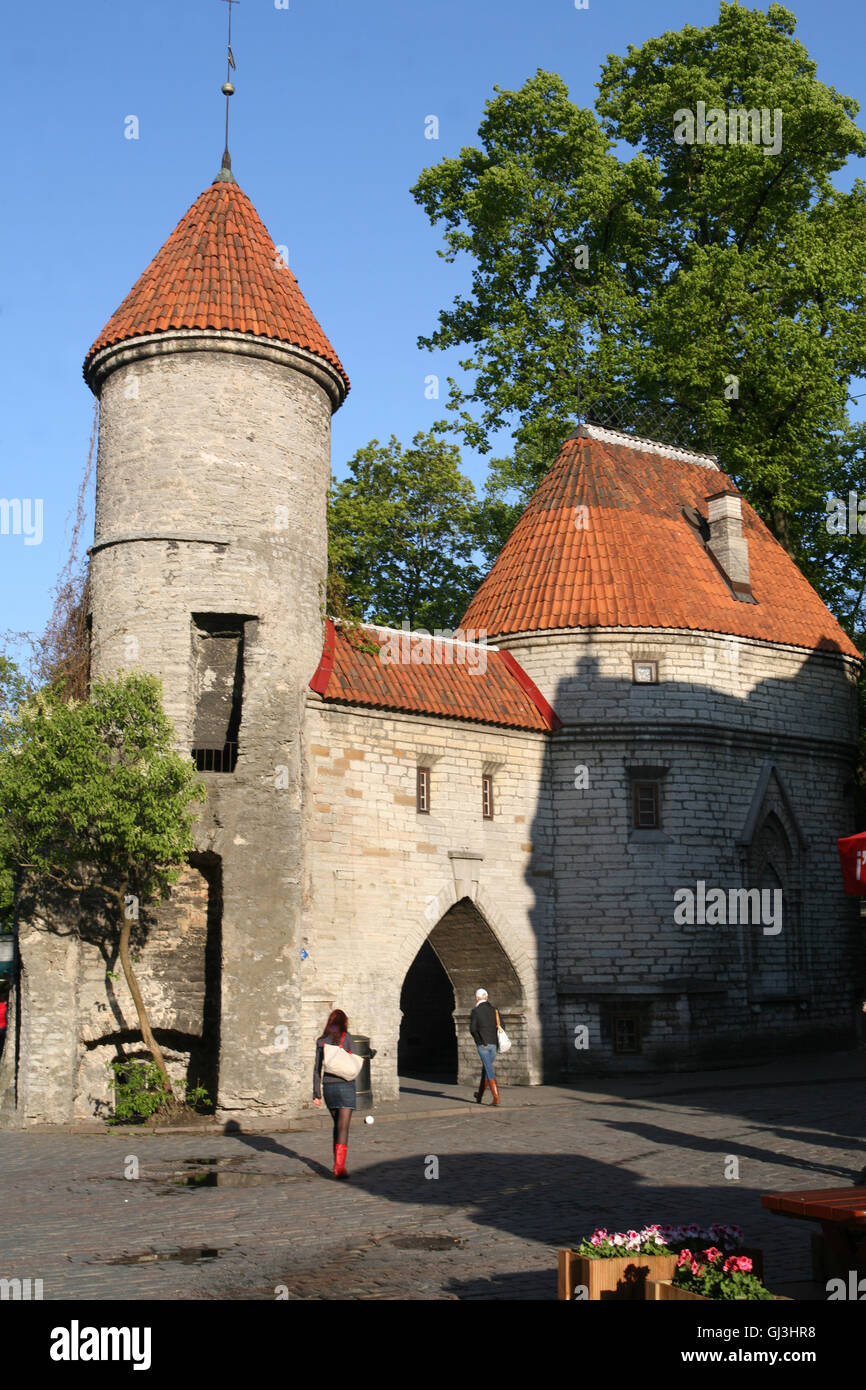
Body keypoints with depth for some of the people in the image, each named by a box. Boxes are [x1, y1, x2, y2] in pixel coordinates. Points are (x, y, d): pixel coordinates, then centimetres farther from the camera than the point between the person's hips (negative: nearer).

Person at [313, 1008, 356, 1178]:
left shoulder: (321, 1040, 6)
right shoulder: (347, 1038, -5)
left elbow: (317, 1068, 4)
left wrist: (316, 1093, 6)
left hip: (328, 1086, 4)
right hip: (345, 1085, -4)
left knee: (337, 1125, 18)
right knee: (343, 1127, -5)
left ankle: (338, 1164, 21)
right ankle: (339, 1166, -15)